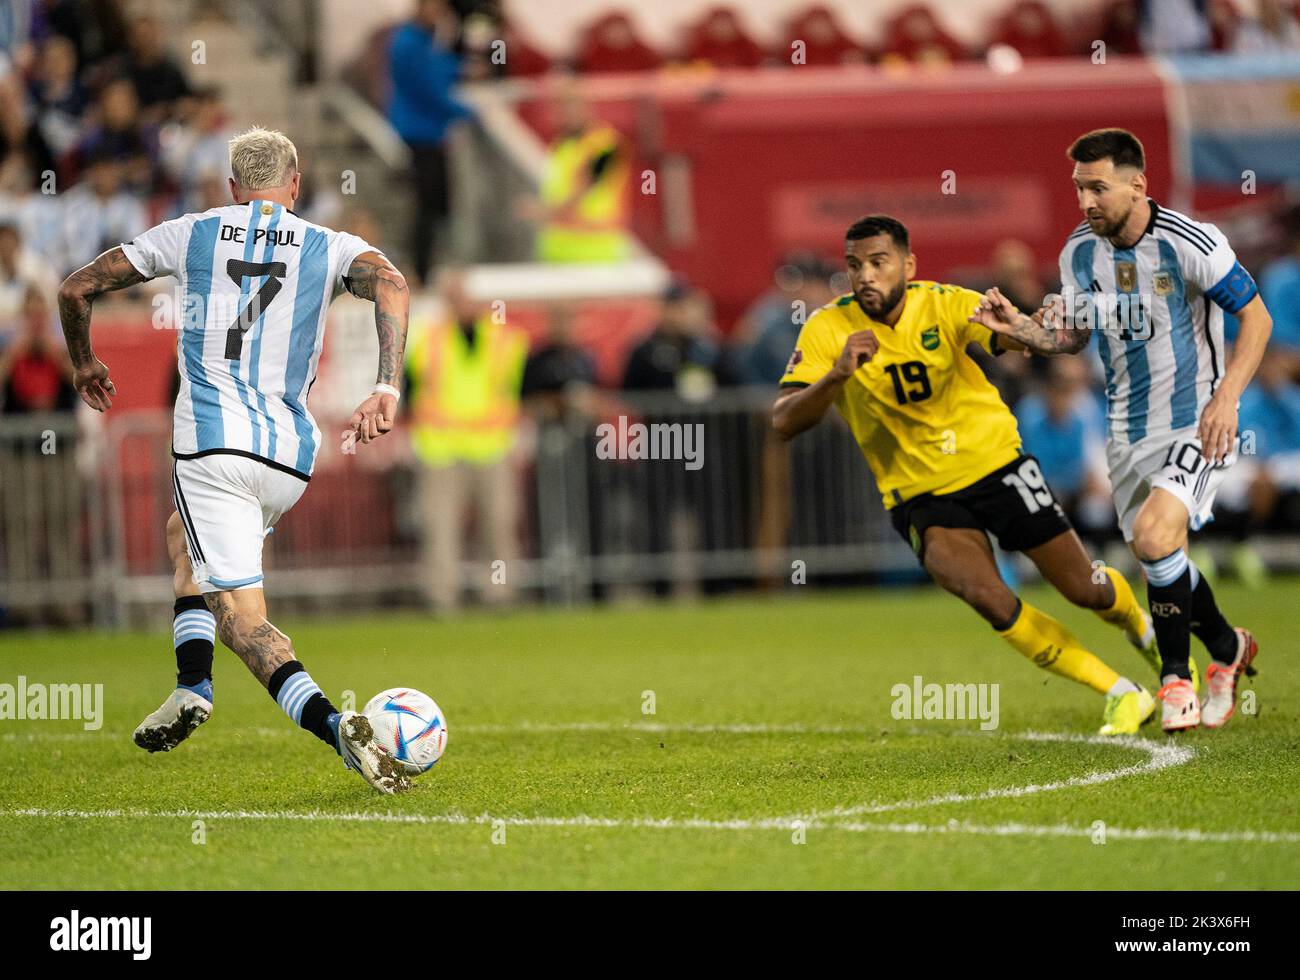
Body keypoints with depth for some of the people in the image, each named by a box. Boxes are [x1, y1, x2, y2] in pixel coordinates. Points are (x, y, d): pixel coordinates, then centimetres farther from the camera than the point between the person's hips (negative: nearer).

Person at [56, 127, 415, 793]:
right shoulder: (329, 248, 13)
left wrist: (84, 364, 36)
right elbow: (390, 283, -10)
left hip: (213, 442, -3)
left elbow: (76, 288, 17)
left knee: (242, 617, -6)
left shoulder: (189, 234, 13)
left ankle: (332, 724, -28)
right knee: (185, 535, 30)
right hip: (292, 454, 4)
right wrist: (387, 388, -18)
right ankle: (193, 686, 16)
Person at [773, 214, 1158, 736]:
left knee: (1085, 589, 4)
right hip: (920, 495, 0)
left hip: (996, 464, 0)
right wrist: (837, 376, -40)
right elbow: (783, 422, -21)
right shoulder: (828, 329, -13)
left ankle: (1143, 630, 44)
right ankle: (1122, 695, -9)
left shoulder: (945, 305, -14)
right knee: (989, 598, -25)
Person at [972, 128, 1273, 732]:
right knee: (1160, 565, 9)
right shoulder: (1080, 252, 0)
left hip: (1196, 423, -6)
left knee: (1155, 534, -25)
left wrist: (1226, 397, -20)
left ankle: (1176, 673, -3)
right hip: (1127, 428, 6)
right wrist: (1020, 329, -8)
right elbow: (1074, 335, 12)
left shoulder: (1191, 244, -17)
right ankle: (1228, 649, 35)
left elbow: (1256, 317, -9)